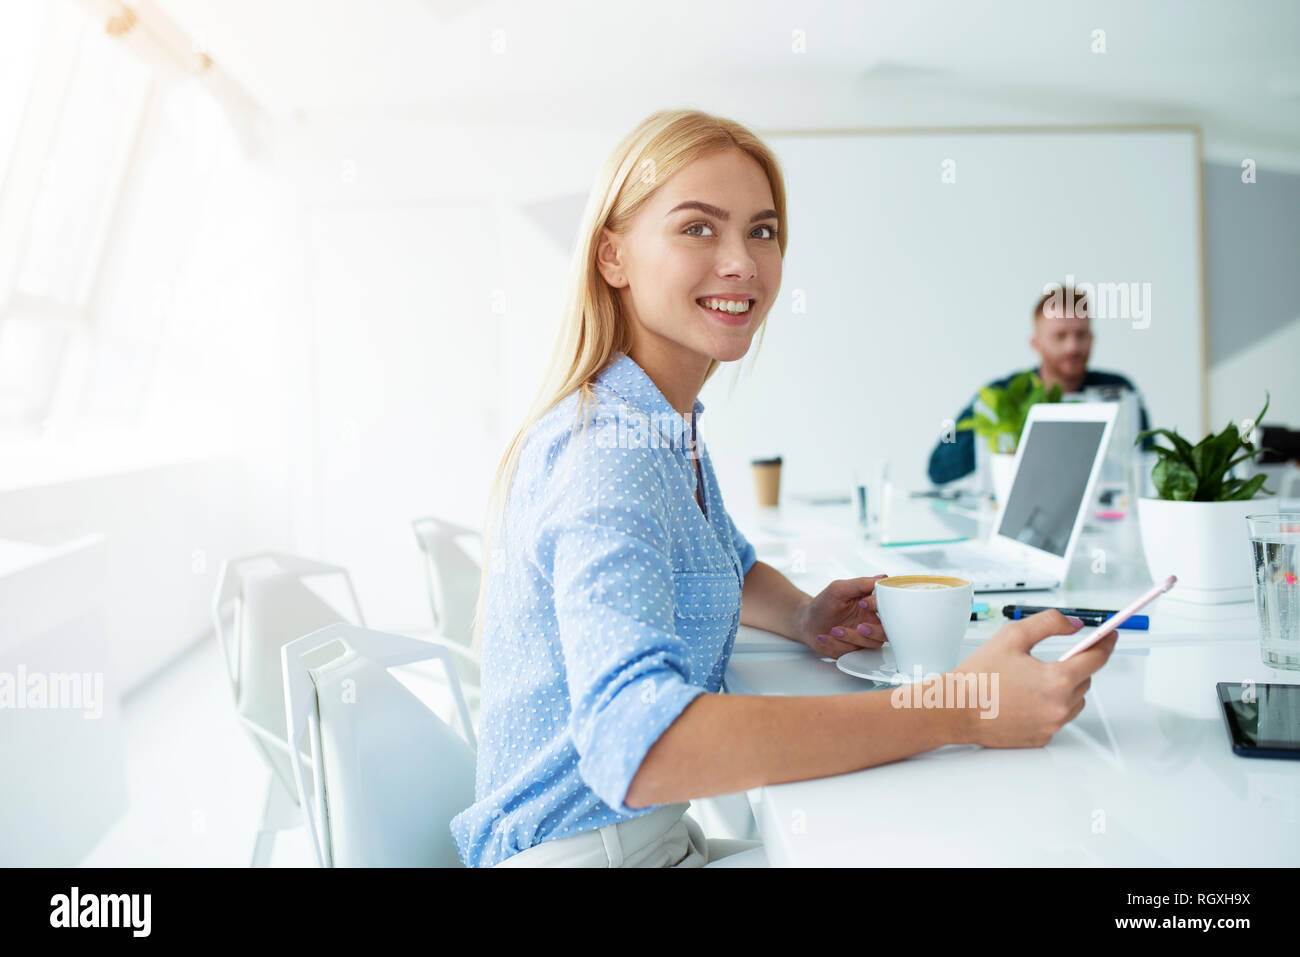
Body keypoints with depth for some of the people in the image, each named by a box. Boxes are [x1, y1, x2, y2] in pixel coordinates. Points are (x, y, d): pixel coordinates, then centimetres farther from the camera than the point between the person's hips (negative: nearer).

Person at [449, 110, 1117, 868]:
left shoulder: (667, 425, 5)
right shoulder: (609, 456, -24)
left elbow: (728, 566, 23)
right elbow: (635, 748, -38)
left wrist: (804, 617, 0)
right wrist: (958, 710, -36)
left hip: (658, 832, 8)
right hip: (581, 853, -8)